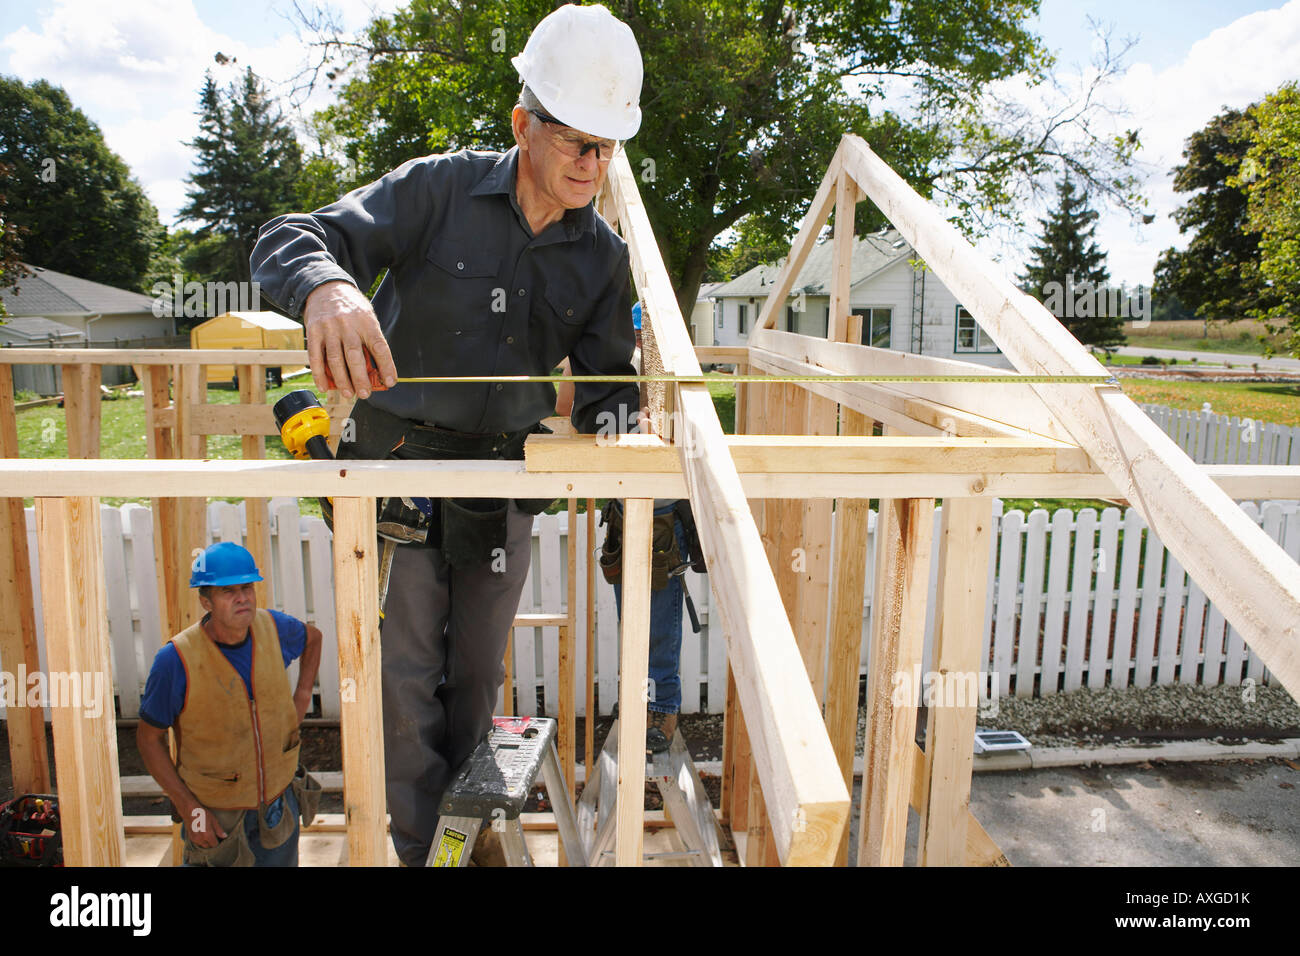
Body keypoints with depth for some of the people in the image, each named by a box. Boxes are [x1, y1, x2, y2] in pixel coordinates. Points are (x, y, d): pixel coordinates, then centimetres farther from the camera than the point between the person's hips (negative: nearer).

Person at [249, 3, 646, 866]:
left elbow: (606, 376, 4)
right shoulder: (439, 190, -12)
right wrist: (326, 286, -45)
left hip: (508, 480, 4)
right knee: (406, 673, 2)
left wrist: (618, 421, -20)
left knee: (478, 674, 17)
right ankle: (411, 846, 24)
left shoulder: (603, 255, 0)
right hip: (402, 464, -3)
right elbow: (289, 241, -20)